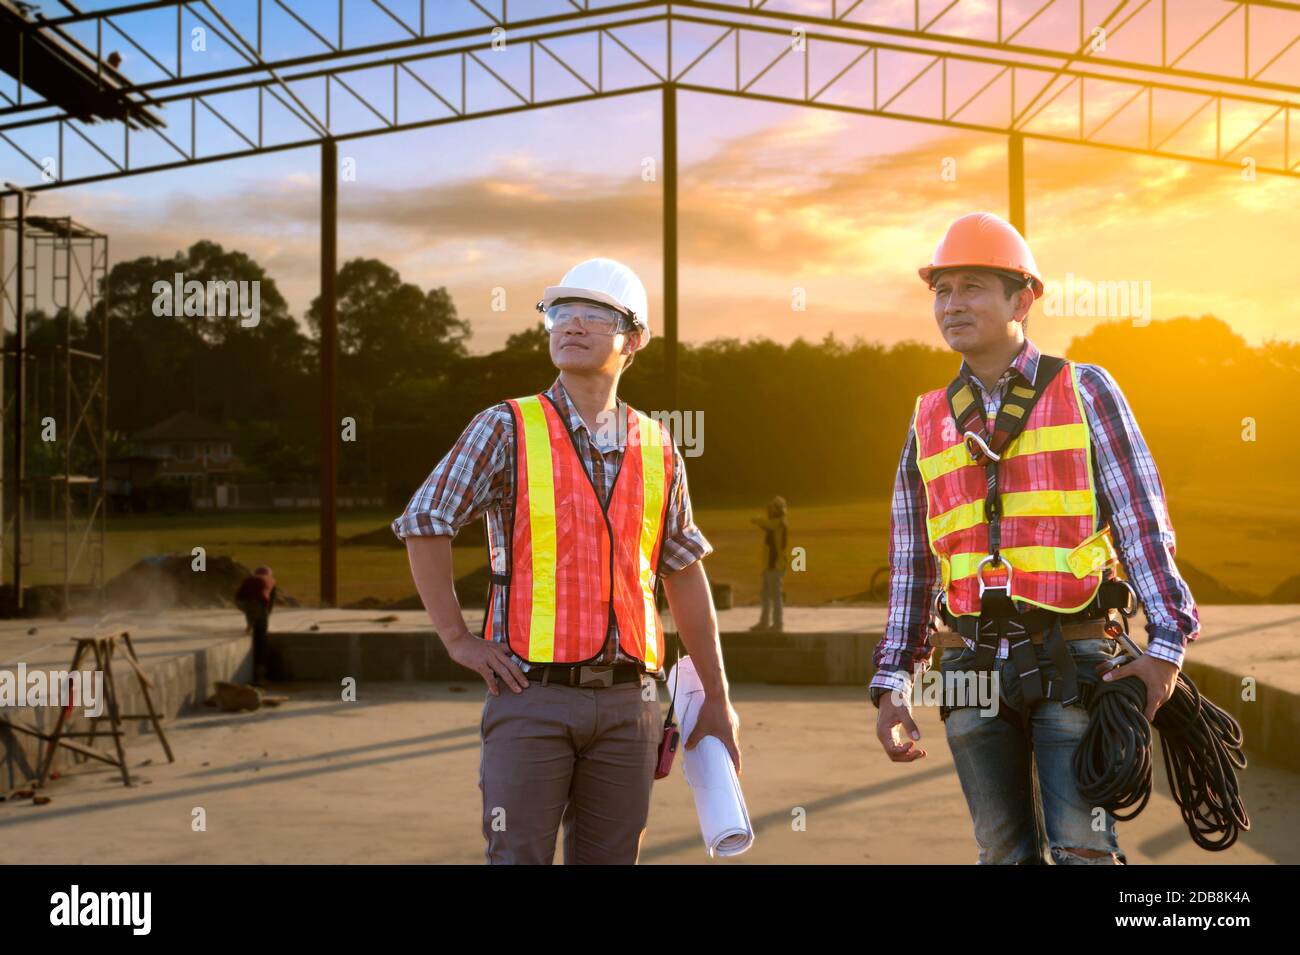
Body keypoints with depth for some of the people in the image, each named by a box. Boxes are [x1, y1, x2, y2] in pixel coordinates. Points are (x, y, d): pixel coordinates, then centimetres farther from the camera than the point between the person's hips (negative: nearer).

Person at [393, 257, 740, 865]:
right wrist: (458, 640, -5)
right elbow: (423, 523, -1)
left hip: (627, 701, 3)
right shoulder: (507, 429, -1)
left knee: (608, 859, 8)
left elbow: (686, 577, 14)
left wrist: (718, 701, 15)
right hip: (533, 695, -3)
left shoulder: (657, 450, 10)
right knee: (518, 857, -4)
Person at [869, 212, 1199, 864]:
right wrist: (891, 687, 8)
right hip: (971, 665, 3)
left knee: (1083, 850, -9)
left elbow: (1143, 523, -1)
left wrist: (1166, 646, -11)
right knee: (1005, 853, 8)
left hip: (1071, 661, -3)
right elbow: (910, 565, 13)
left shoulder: (1084, 391, 3)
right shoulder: (930, 422, 12)